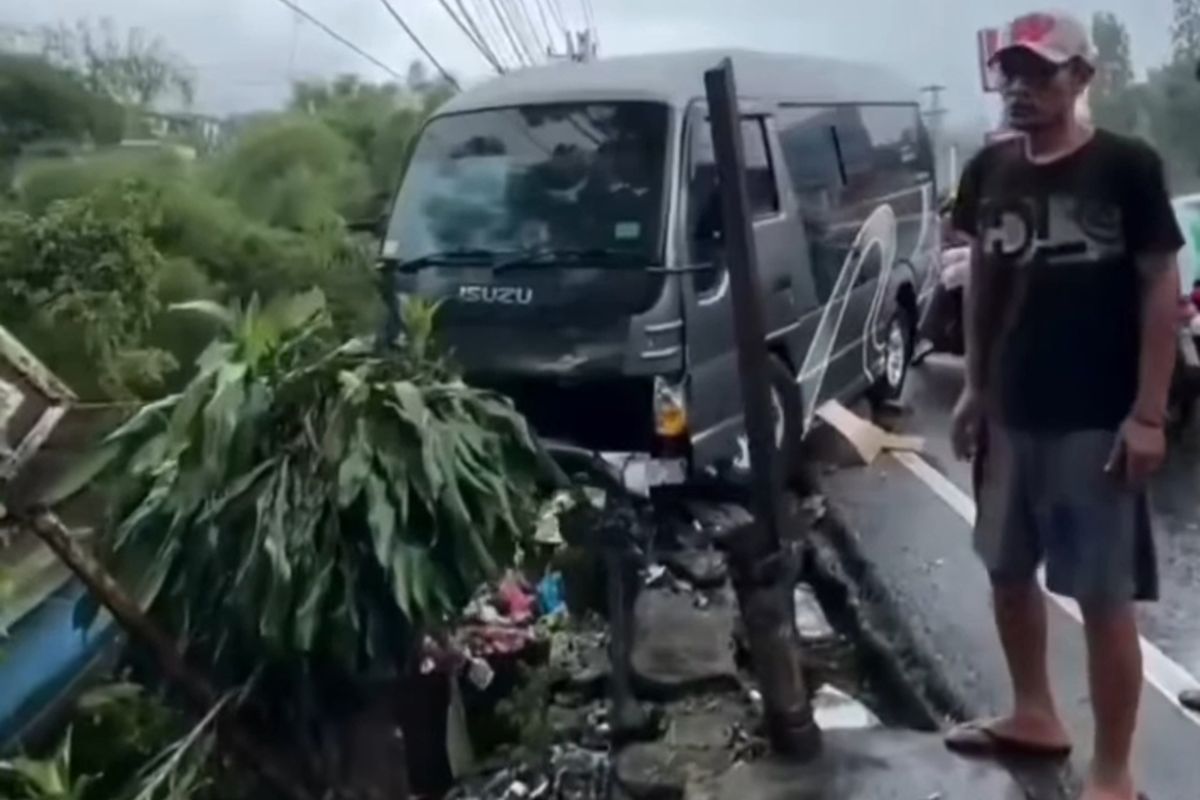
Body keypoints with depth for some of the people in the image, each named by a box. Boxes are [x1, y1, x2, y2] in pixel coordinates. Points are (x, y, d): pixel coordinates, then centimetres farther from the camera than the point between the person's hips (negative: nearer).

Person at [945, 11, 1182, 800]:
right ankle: (1035, 715, 38)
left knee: (1105, 598, 1)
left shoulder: (1127, 167, -9)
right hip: (1011, 414, 6)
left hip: (1097, 421, -6)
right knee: (1008, 570, 17)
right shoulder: (990, 171, 5)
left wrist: (1148, 414, -13)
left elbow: (1162, 289, -8)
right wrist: (975, 387, 12)